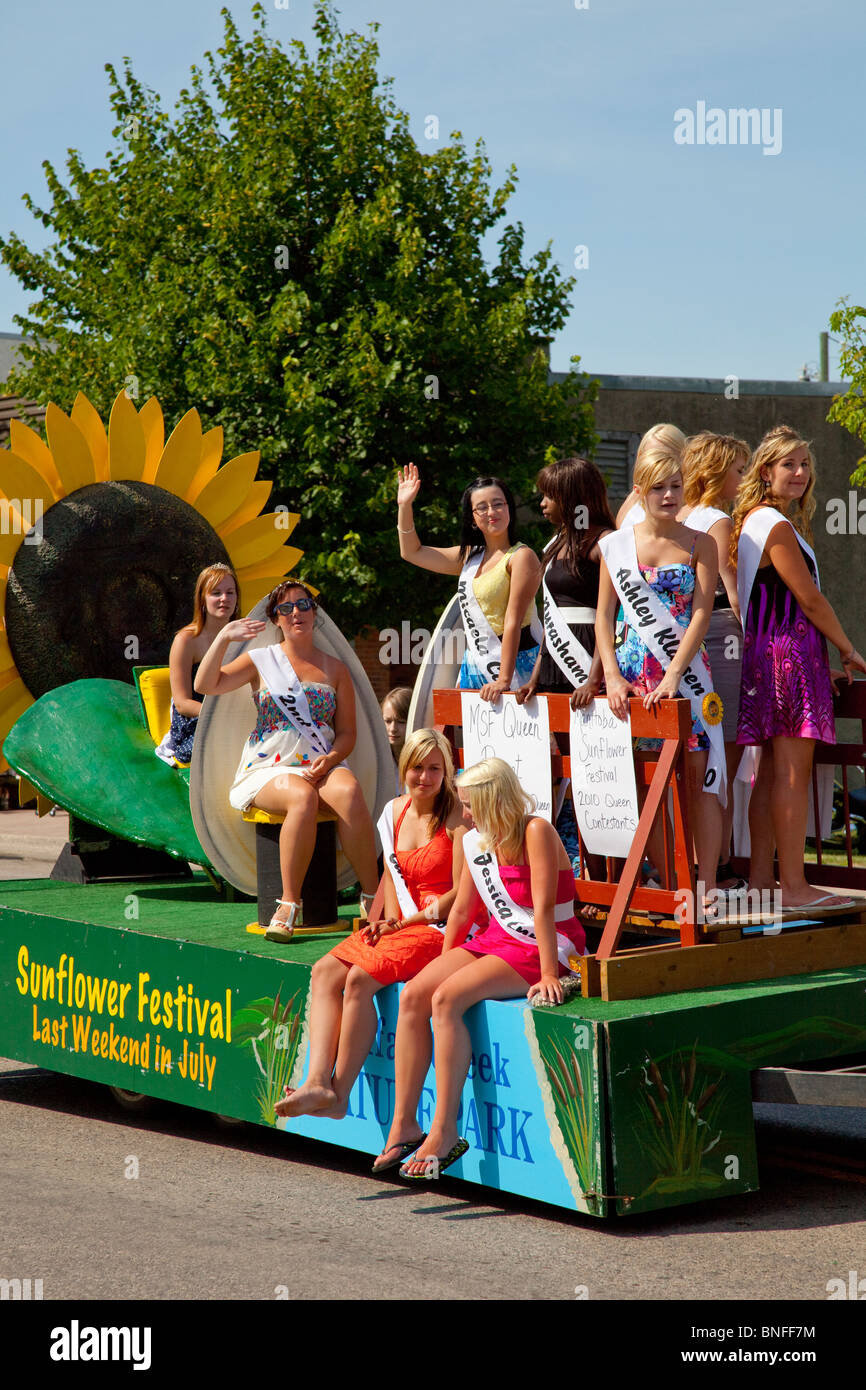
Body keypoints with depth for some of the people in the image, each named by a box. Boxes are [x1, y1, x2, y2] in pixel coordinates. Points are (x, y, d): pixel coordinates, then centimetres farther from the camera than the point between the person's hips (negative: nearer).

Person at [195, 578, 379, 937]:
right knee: (303, 797, -37)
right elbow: (205, 685, -2)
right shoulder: (261, 661, 12)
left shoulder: (335, 668, 17)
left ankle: (372, 898, -28)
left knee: (348, 792, -34)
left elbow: (347, 733, 13)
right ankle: (289, 904, -32)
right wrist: (223, 638, -14)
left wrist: (330, 759, -8)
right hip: (271, 768, -2)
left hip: (322, 764, 2)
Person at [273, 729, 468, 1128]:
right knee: (325, 971, -14)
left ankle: (339, 1094, -20)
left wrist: (408, 921, -9)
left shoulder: (458, 814, -8)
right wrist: (390, 919, 3)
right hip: (404, 925, 8)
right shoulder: (395, 811, 13)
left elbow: (463, 893, -12)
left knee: (360, 978, -26)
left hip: (447, 929, -8)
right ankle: (317, 1082, -28)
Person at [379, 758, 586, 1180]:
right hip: (496, 940, 8)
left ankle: (444, 1132, -25)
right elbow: (461, 911, 18)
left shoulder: (536, 832, -15)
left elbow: (543, 907, -21)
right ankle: (404, 1123, -10)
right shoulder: (475, 841, 9)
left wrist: (548, 975, -25)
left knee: (447, 999, -27)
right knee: (413, 996, -14)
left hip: (542, 947, -8)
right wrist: (443, 966, 16)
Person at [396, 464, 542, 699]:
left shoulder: (521, 557, -9)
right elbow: (413, 552, 26)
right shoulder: (470, 557, 15)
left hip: (515, 665, -7)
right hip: (474, 668, 7)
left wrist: (503, 680, -22)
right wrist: (404, 506, 14)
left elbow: (513, 622, -16)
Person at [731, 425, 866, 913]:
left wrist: (826, 657, 20)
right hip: (789, 652, -10)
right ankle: (793, 886, -8)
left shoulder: (754, 521, 17)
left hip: (765, 651, 10)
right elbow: (810, 599, -12)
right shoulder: (777, 526, -13)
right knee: (793, 771, -9)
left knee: (771, 771, 10)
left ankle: (762, 879, 13)